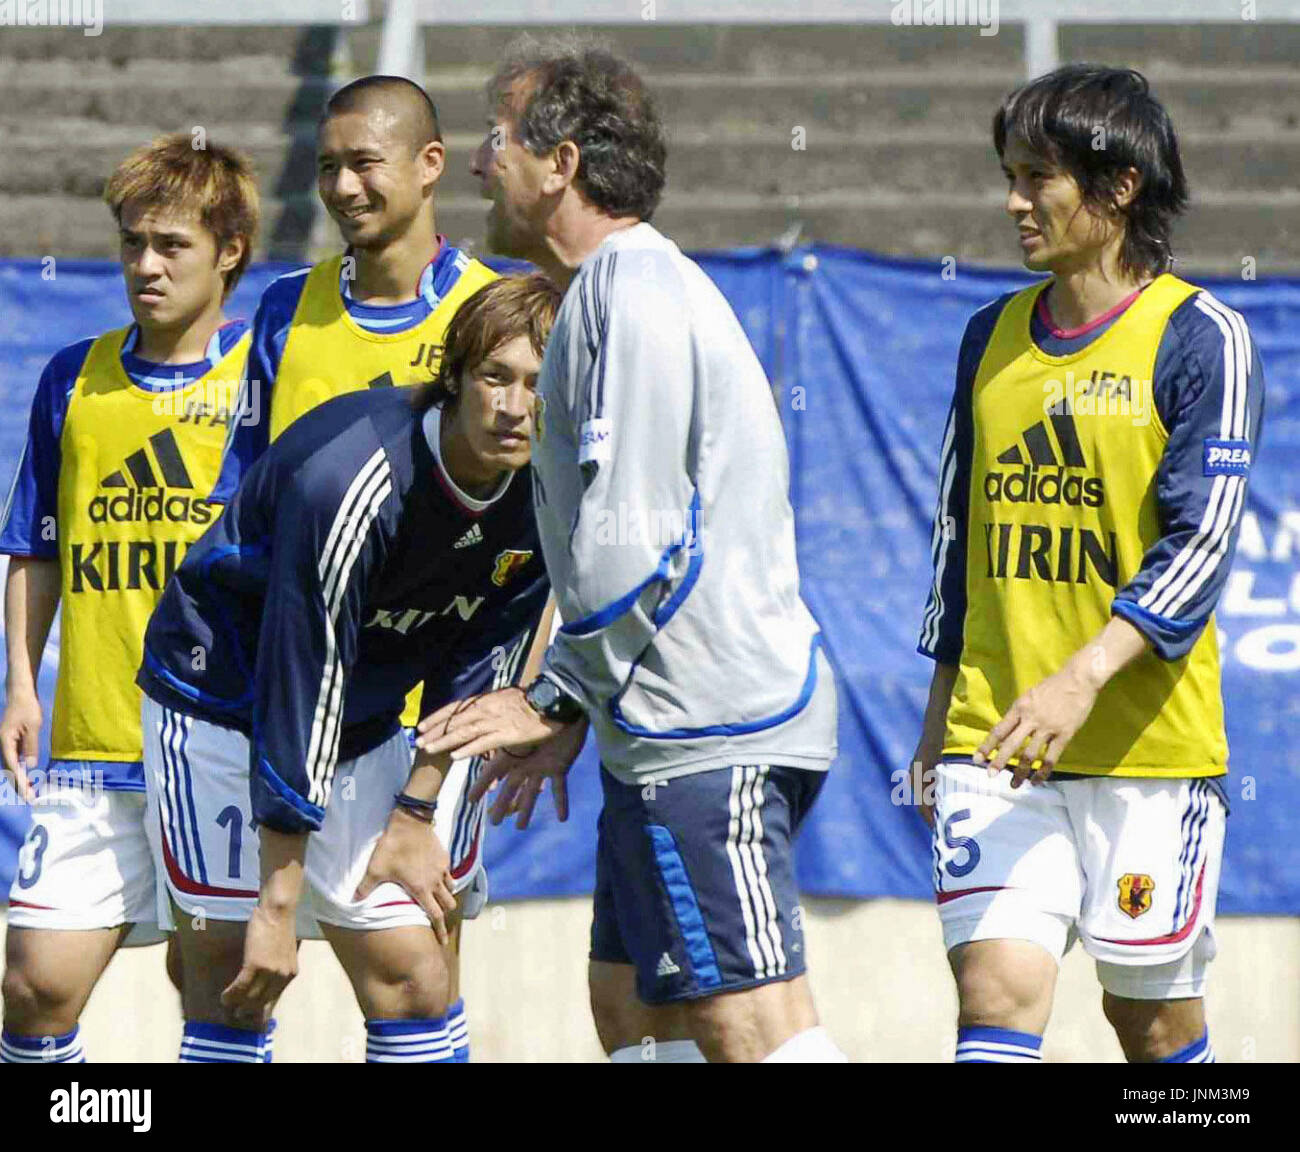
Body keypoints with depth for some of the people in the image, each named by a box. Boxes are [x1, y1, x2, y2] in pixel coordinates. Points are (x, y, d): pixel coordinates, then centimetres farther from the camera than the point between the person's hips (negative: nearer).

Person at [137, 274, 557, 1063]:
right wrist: (277, 908, -27)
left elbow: (480, 665, 2)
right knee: (232, 990, -9)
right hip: (224, 706, -6)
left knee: (416, 983, 0)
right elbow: (299, 687, -29)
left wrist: (416, 812, -1)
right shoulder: (351, 480, -32)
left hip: (363, 727, 6)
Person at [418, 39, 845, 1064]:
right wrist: (570, 710, 19)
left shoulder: (632, 293, -13)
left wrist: (553, 702, -9)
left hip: (710, 736, -11)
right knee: (628, 1003, 13)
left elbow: (629, 545, -19)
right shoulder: (629, 286, 20)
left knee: (751, 1019, -13)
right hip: (677, 732, 11)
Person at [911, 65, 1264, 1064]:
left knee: (1154, 1015, 6)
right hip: (994, 741, 4)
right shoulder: (992, 336, 12)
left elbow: (1199, 543, -14)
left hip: (1149, 744, -4)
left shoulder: (1200, 338, -5)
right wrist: (940, 718, 20)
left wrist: (1083, 678, -26)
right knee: (997, 987, -11)